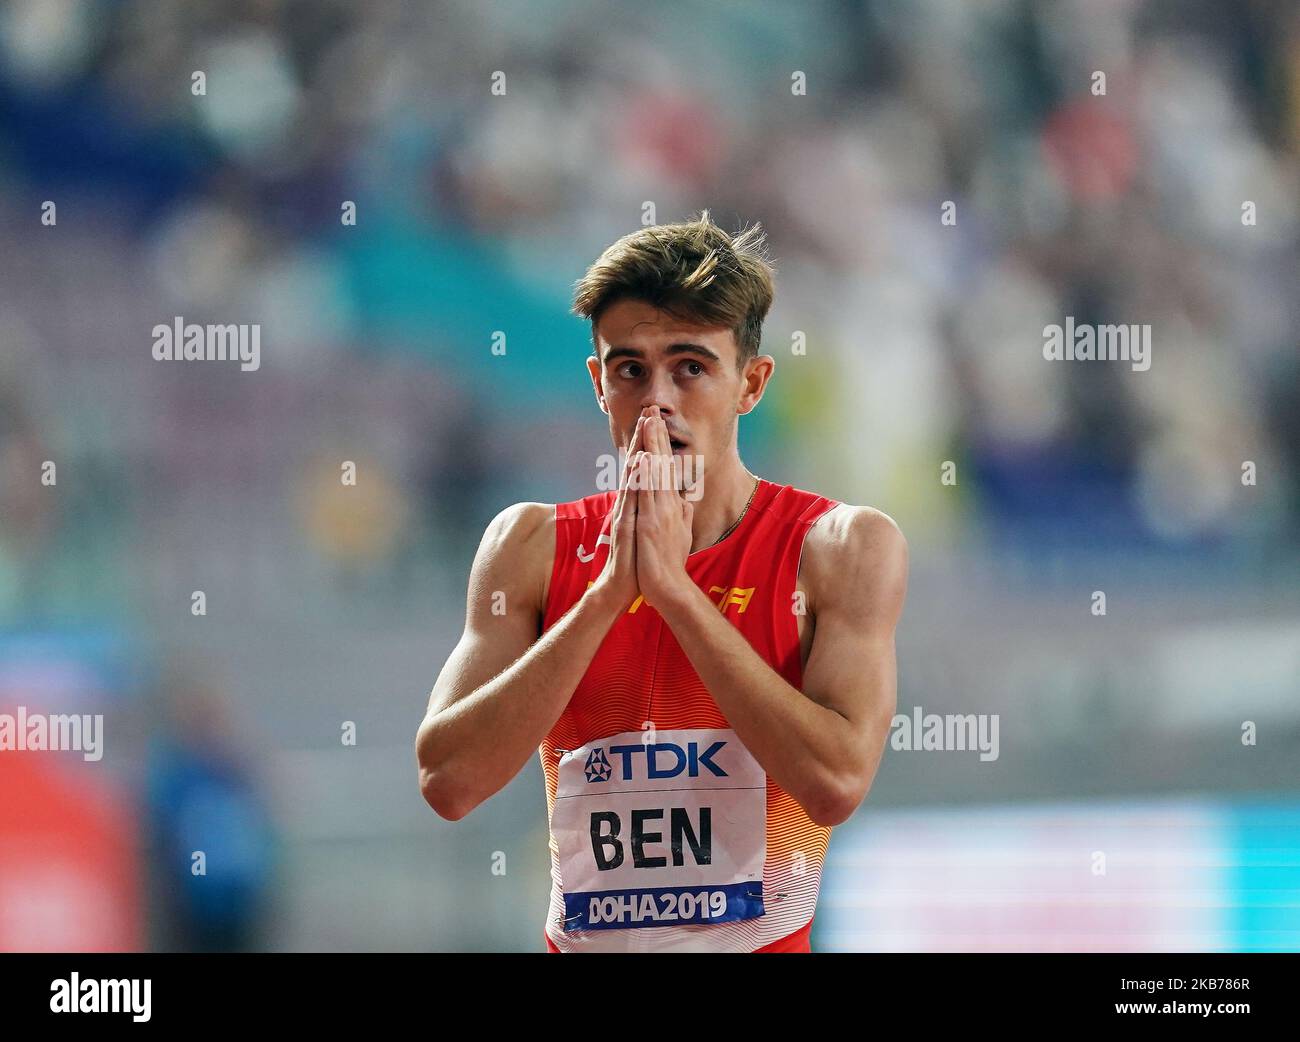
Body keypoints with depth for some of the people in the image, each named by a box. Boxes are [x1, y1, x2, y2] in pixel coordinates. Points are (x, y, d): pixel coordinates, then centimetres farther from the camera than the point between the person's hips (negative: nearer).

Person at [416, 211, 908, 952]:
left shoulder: (844, 548, 1)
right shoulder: (532, 549, 7)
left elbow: (835, 781, -13)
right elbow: (448, 781, -5)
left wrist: (673, 585, -11)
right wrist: (610, 590, -9)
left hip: (766, 941, -1)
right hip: (582, 942, 1)